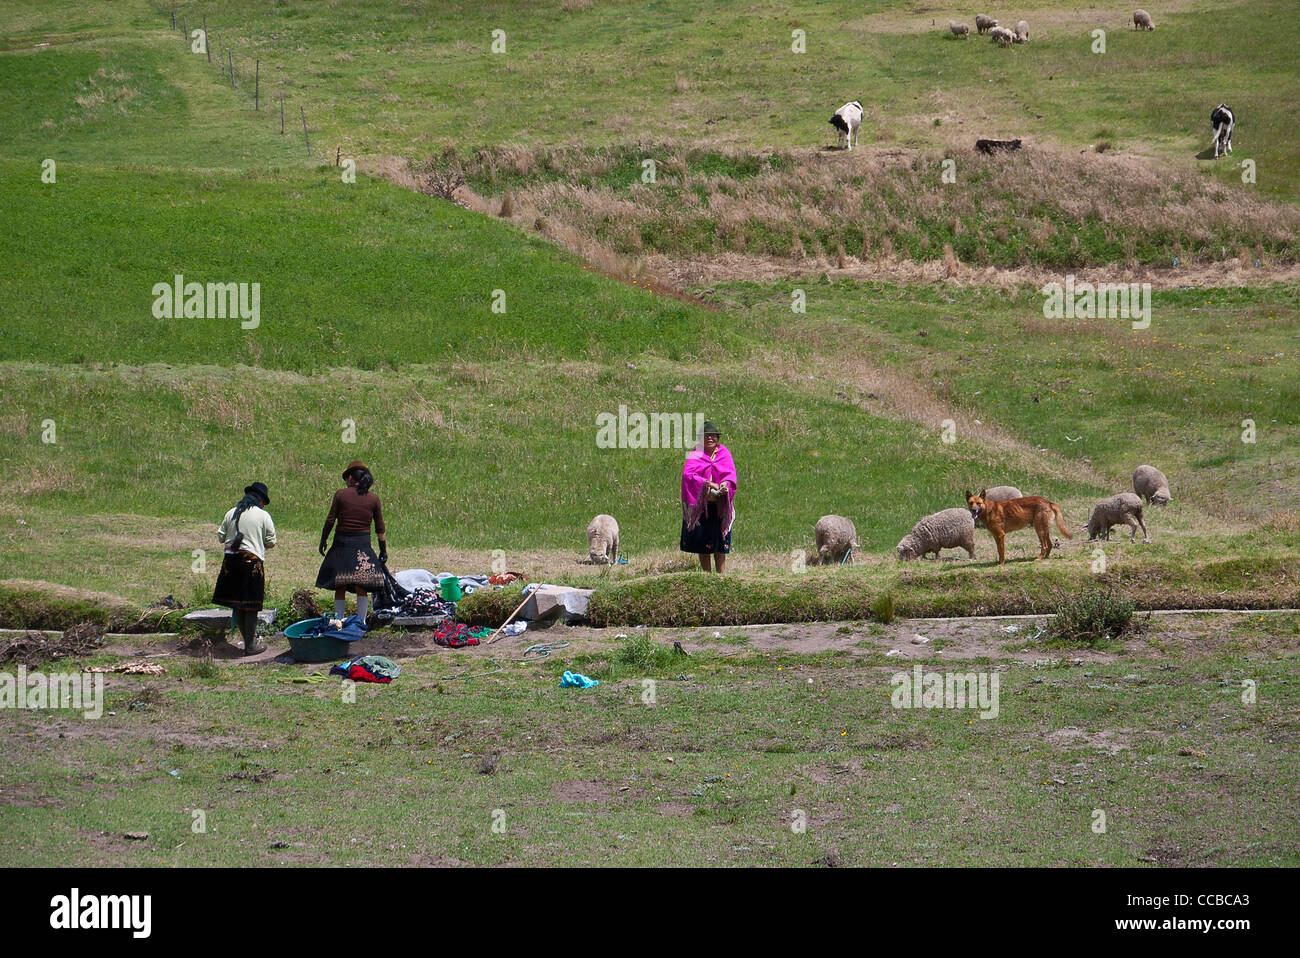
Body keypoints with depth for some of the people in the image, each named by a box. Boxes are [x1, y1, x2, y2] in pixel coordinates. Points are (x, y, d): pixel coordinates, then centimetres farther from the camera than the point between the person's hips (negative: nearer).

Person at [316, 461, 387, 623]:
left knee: (340, 587, 7)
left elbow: (330, 520, -2)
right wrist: (383, 550, 13)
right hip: (363, 545, 1)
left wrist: (323, 541, 11)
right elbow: (380, 528, 5)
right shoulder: (373, 499, 2)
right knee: (362, 588, 4)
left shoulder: (341, 494, -3)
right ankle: (361, 622, 3)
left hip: (342, 543, -1)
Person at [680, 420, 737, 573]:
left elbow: (731, 474, -3)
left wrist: (725, 484, -26)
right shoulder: (695, 455, 3)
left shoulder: (724, 454, 9)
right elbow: (687, 474, -12)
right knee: (703, 542, 1)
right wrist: (706, 483, -24)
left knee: (720, 542, 0)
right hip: (700, 503, -1)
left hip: (720, 504, 1)